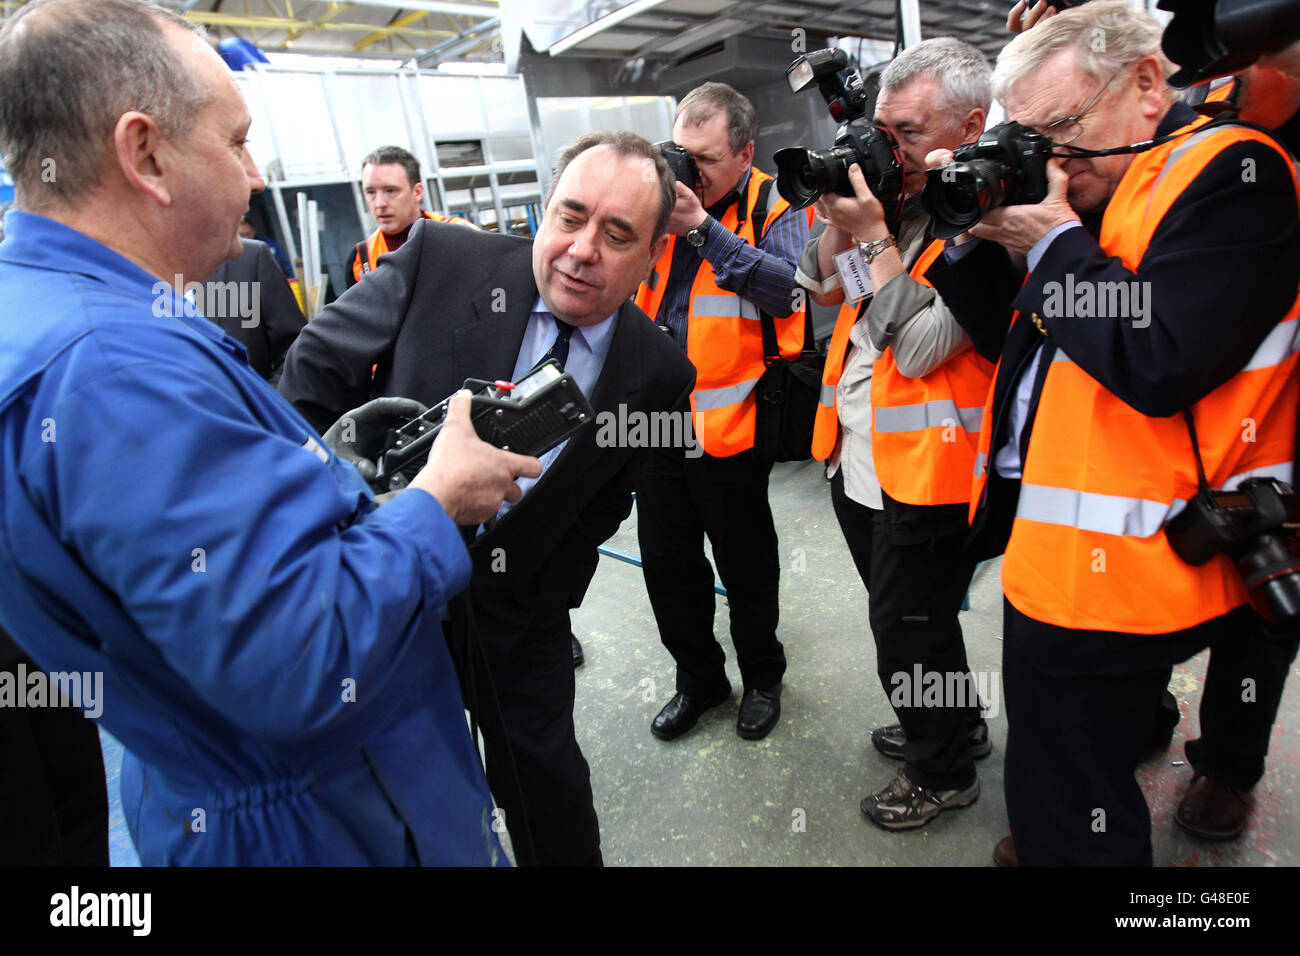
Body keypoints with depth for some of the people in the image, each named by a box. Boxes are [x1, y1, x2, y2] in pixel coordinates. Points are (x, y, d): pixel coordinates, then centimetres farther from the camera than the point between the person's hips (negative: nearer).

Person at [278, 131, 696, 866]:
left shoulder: (657, 375, -10)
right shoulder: (441, 260, -15)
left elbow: (603, 505, 1)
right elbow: (317, 368, -7)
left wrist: (546, 598, -8)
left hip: (518, 611, 1)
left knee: (547, 785, 13)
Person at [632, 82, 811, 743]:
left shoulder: (773, 207, -5)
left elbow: (788, 288, -23)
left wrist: (703, 227, -24)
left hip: (731, 421, -5)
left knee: (745, 563, 12)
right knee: (665, 561, 14)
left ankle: (762, 674, 37)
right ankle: (698, 676, 36)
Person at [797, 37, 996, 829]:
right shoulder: (897, 194, 8)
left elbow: (920, 344, -24)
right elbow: (822, 286, 10)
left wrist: (874, 234, -20)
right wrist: (841, 217, -5)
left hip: (922, 474, -8)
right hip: (858, 459, 8)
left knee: (907, 634, 9)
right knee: (903, 618, 25)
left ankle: (943, 772, 35)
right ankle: (958, 725, 49)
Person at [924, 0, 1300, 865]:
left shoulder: (1229, 169, -12)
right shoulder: (1098, 192, 14)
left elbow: (1160, 360, -26)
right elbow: (1013, 336, 16)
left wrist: (1054, 241, -13)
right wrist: (971, 236, 3)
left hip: (1111, 563, -9)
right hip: (1050, 549, 9)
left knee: (1066, 811, 3)